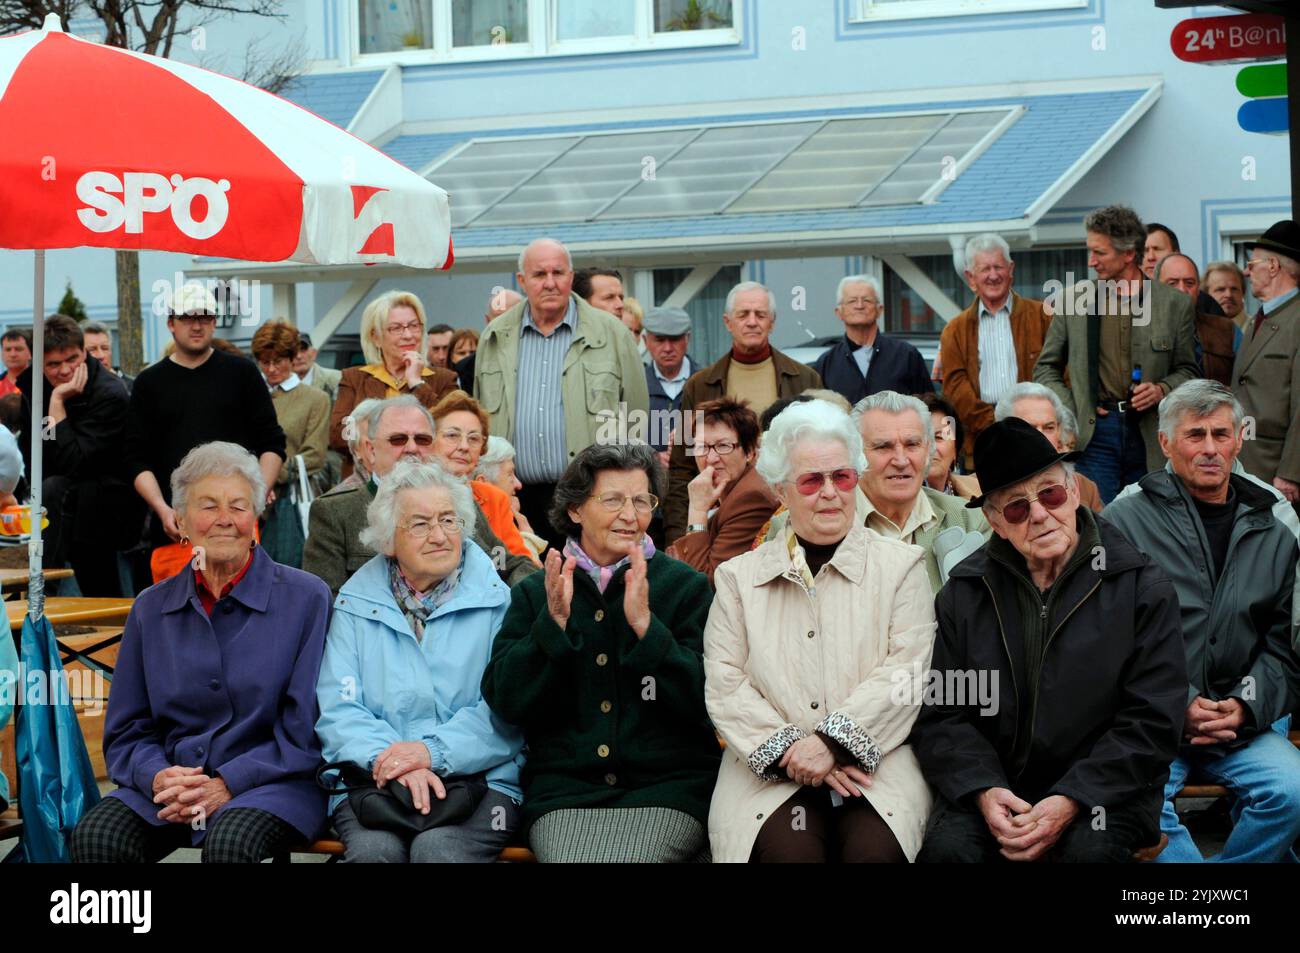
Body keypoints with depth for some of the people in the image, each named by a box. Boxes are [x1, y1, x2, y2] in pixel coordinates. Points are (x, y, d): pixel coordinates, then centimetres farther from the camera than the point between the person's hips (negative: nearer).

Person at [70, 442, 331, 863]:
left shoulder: (305, 598, 1)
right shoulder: (151, 609, 13)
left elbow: (307, 730, -3)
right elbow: (125, 733, 14)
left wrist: (227, 784, -14)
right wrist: (157, 777, -9)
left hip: (271, 783, -3)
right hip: (169, 784, 3)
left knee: (230, 840, -36)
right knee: (96, 836, -26)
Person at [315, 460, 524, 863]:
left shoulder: (494, 602, 7)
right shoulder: (357, 603, 13)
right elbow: (338, 711, 4)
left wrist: (434, 751, -18)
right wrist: (390, 757, -16)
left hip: (479, 779, -1)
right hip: (373, 780, 1)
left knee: (438, 848, -33)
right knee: (374, 848, -32)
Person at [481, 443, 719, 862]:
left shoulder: (685, 586, 6)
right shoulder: (535, 592, 10)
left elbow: (705, 701, -5)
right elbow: (505, 702, 1)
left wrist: (645, 624, -16)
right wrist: (554, 622, -11)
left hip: (668, 785, -1)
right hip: (562, 787, 1)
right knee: (568, 855, -27)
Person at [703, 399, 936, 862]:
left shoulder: (900, 565, 11)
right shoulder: (739, 577, 14)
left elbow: (909, 670, -2)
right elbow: (724, 684, 4)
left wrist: (832, 741, -13)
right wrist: (791, 748, -11)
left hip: (876, 761, 0)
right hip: (770, 770, 0)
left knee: (874, 847, -30)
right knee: (790, 849, -30)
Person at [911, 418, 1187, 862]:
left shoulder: (1142, 588, 0)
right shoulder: (964, 593, 7)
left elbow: (1151, 723, -5)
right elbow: (940, 717, 4)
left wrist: (1071, 802, -17)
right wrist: (984, 791, -15)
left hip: (1101, 789, -1)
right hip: (995, 785, 2)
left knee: (1091, 849, -33)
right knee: (948, 845, -28)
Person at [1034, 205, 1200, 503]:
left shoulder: (1175, 304, 5)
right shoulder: (1074, 300, 7)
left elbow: (1188, 370, 13)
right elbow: (1045, 368, 15)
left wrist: (1162, 390, -7)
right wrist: (1070, 408, 0)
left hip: (1149, 433, 0)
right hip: (1094, 432, 0)